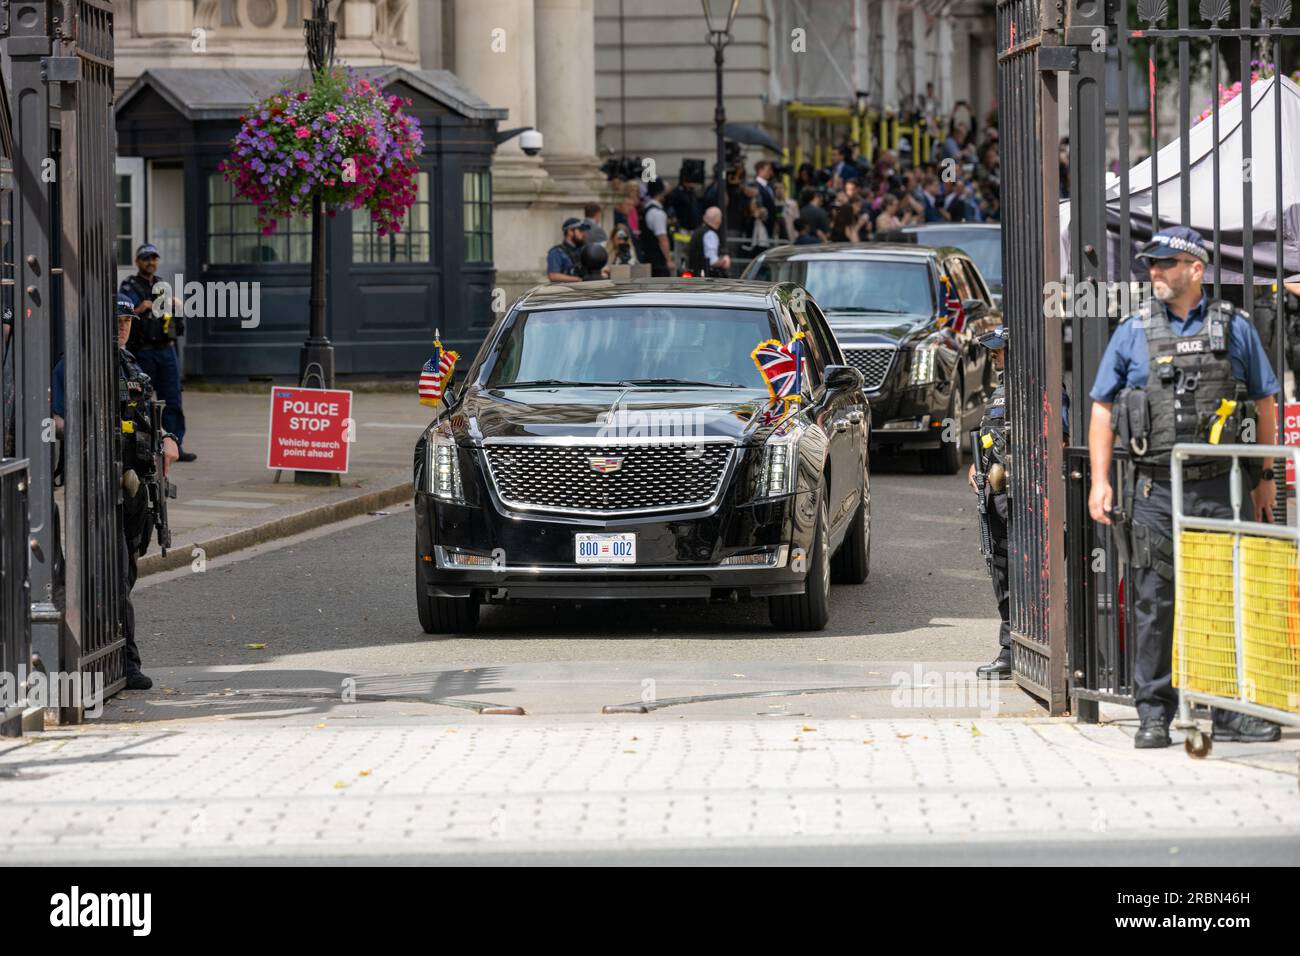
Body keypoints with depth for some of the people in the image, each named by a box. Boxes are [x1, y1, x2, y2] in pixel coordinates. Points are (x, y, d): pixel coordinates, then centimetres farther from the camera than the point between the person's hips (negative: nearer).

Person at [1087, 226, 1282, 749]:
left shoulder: (1234, 328, 6)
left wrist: (1264, 479, 9)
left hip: (1221, 488, 0)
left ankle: (1232, 711, 8)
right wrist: (1100, 481, 1)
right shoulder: (1133, 332, 7)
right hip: (1157, 491, 0)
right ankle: (1154, 714, 8)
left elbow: (1266, 405, 12)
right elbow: (1102, 409, 10)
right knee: (1155, 604, 1)